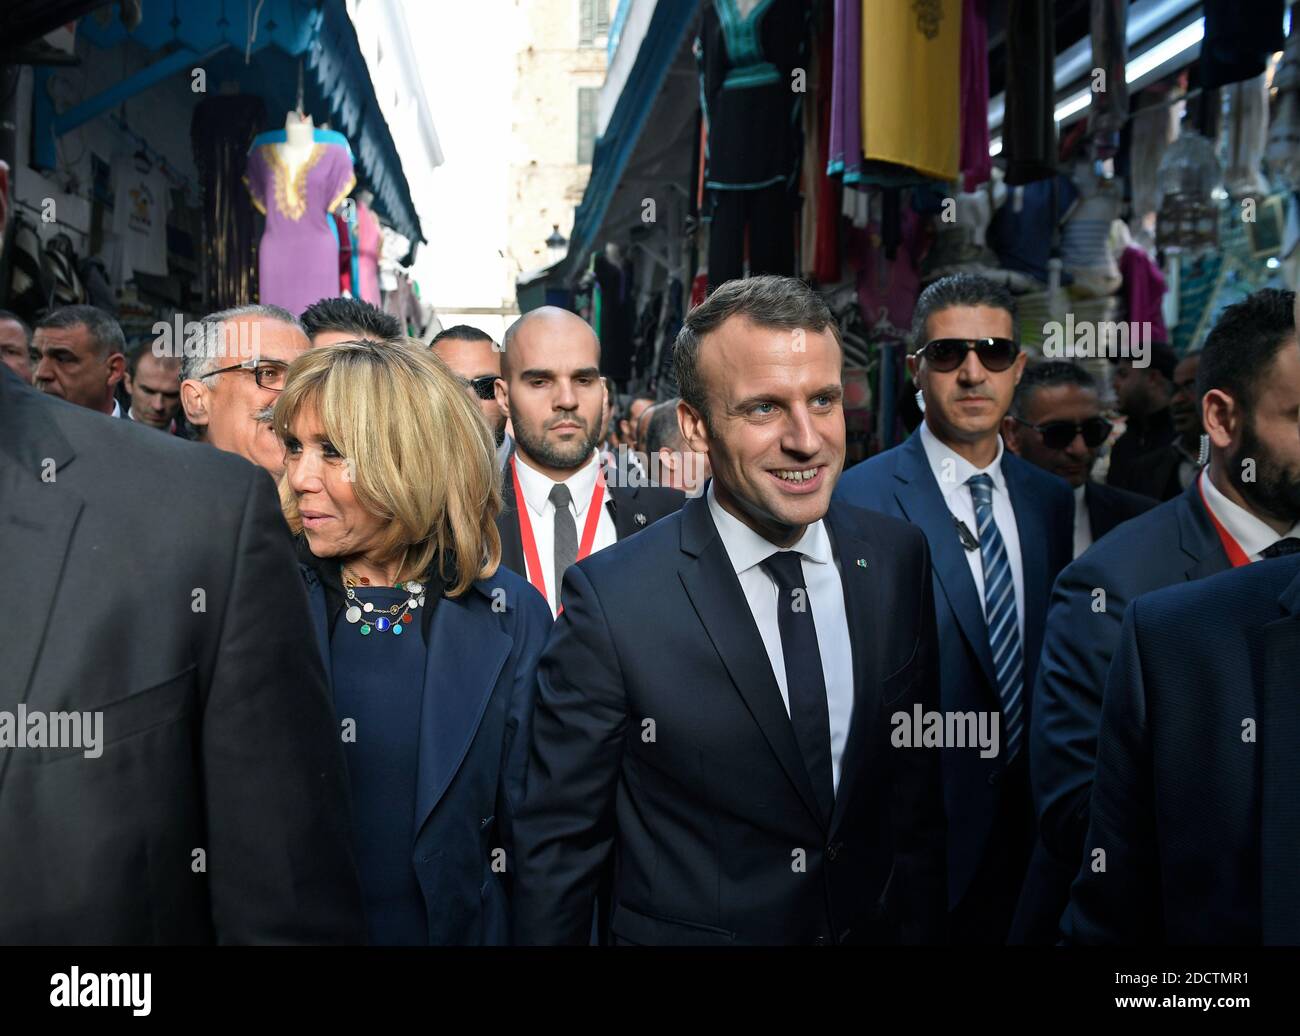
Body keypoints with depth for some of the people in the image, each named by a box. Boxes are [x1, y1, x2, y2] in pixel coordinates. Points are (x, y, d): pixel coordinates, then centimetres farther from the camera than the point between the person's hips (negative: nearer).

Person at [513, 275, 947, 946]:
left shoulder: (898, 558, -9)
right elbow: (558, 845, -15)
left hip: (874, 926, 4)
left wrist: (922, 926, 1)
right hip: (688, 929, -3)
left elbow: (916, 784, 0)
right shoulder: (610, 598, -22)